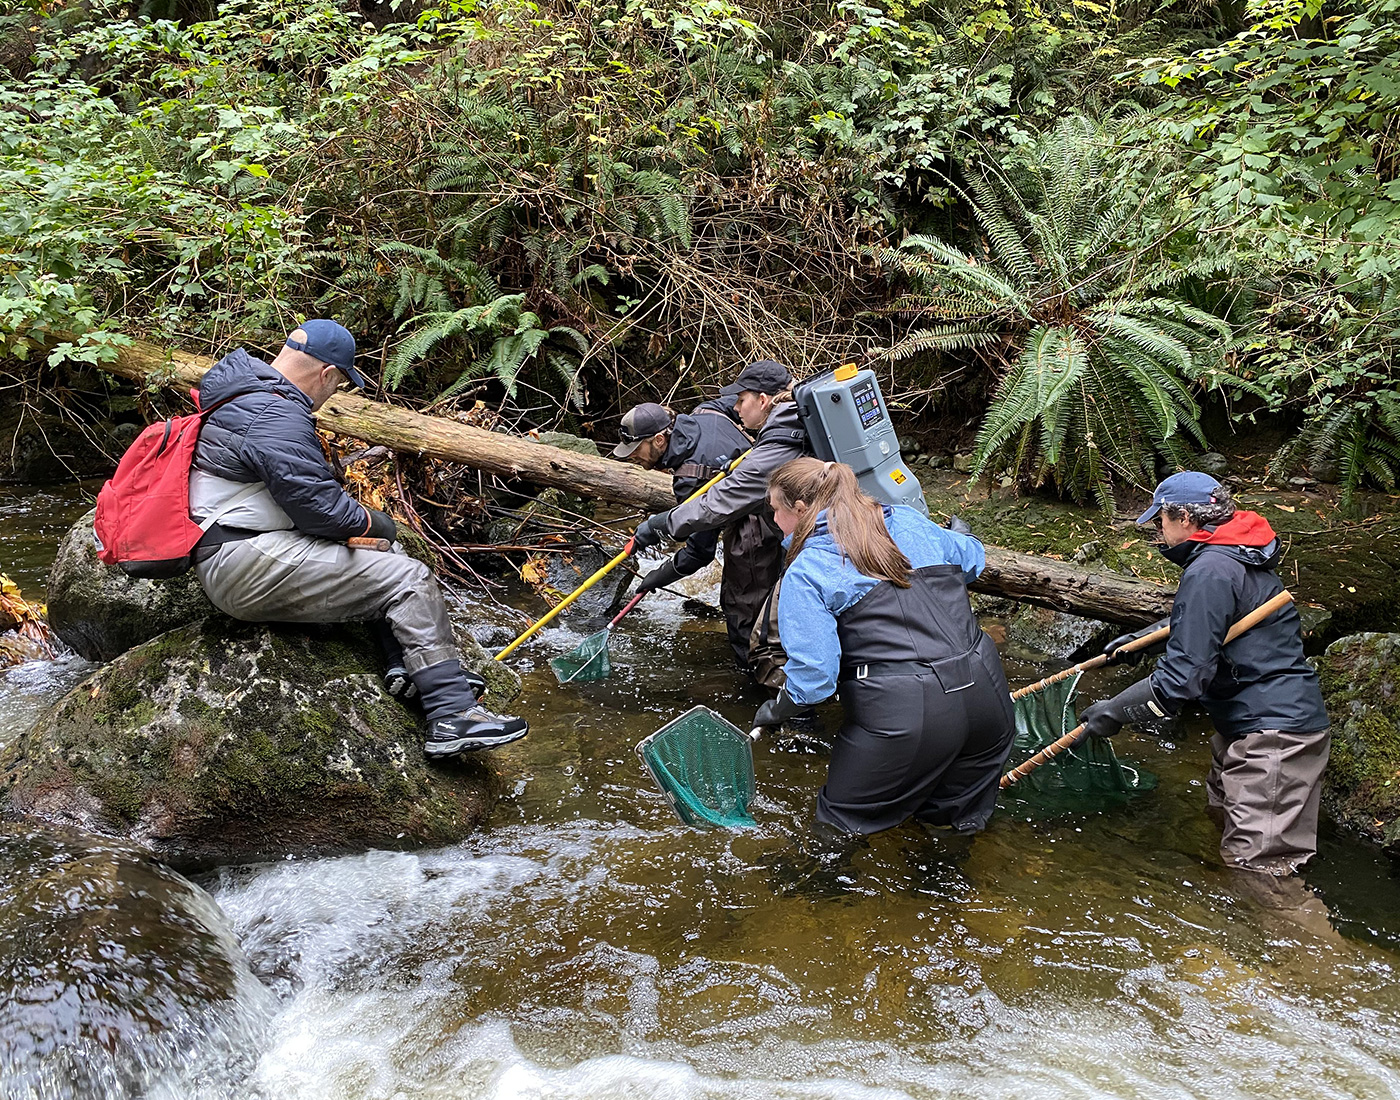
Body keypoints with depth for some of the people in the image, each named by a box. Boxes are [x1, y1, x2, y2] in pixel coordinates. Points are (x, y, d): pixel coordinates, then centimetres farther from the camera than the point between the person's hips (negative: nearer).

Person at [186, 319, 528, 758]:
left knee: (389, 562, 17)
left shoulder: (240, 398, 16)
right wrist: (377, 523, -2)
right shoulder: (277, 418, -19)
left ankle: (445, 680, 12)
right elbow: (320, 508, -20)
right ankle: (454, 716, -12)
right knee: (409, 579, -12)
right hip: (247, 567, -11)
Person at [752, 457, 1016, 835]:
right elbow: (973, 559, 29)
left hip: (902, 713, -6)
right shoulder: (910, 522, 12)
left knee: (840, 824, 15)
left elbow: (813, 673, -11)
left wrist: (776, 709, 7)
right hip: (984, 689, 6)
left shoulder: (805, 574, -4)